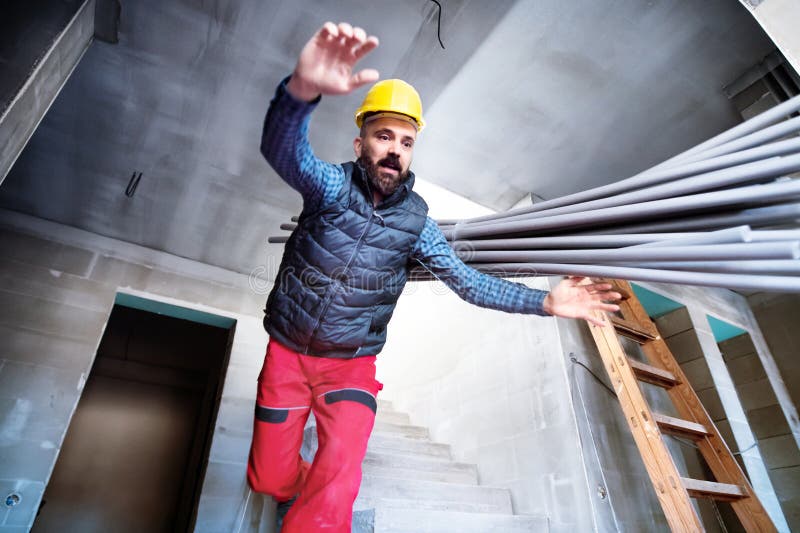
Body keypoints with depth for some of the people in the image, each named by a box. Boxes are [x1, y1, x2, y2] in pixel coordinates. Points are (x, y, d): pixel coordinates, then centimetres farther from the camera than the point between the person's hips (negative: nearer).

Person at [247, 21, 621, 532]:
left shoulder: (416, 222, -5)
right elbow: (283, 149, -34)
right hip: (287, 352, 0)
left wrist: (544, 302, -12)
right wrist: (303, 88, -58)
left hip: (351, 364, 1)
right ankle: (304, 486, 45)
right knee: (270, 478, 11)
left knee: (336, 486, -14)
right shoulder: (332, 184, -13)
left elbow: (467, 281, -2)